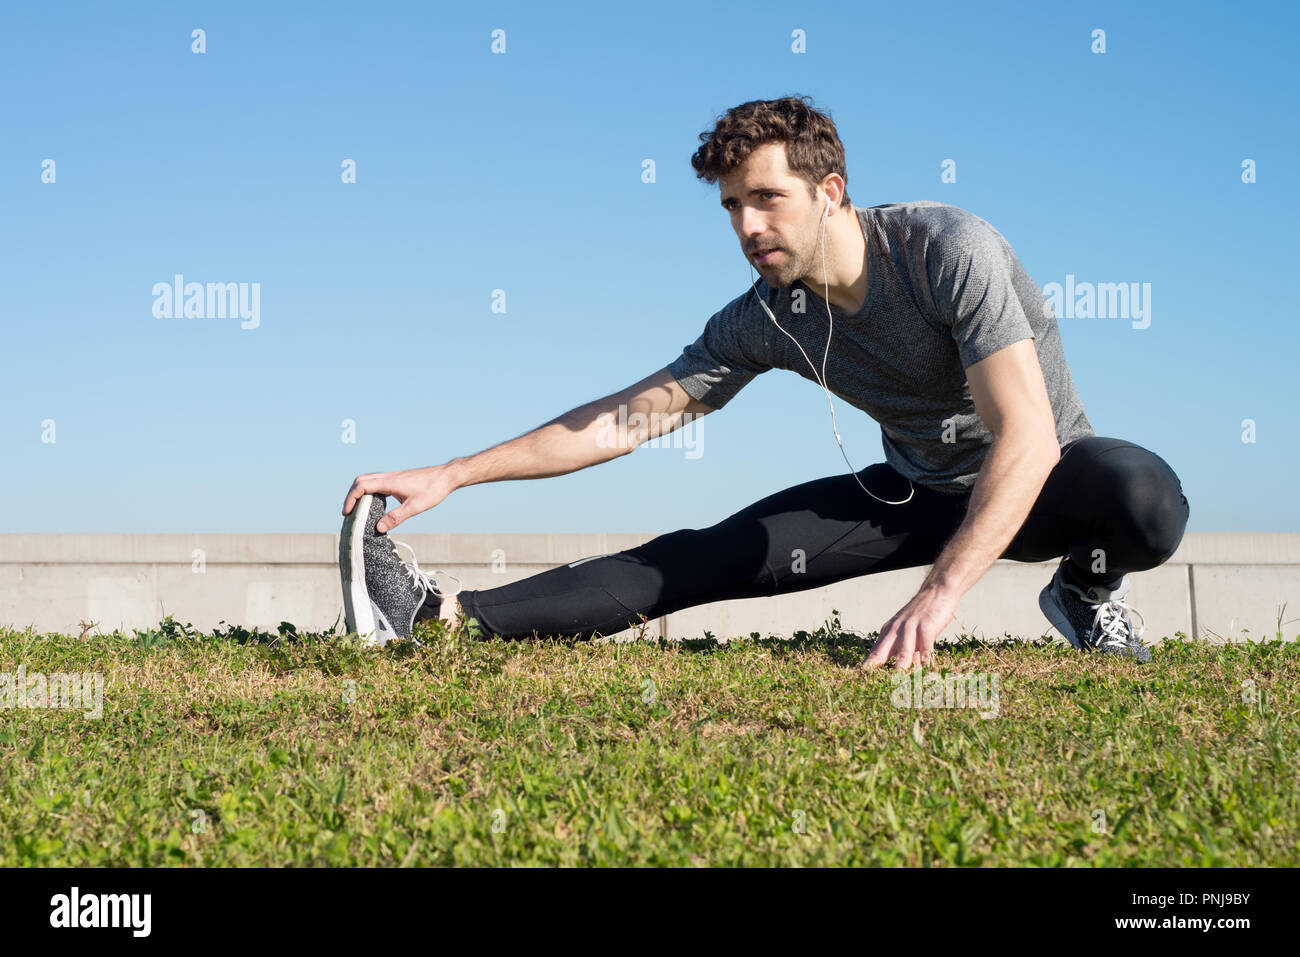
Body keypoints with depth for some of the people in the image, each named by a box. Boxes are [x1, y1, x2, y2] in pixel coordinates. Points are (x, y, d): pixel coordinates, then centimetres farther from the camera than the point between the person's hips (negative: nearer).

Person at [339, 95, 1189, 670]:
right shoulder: (763, 321, -9)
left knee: (1146, 497, -39)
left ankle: (1088, 586, -6)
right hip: (920, 490, 4)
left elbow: (1026, 435, -34)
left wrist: (939, 595, -45)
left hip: (1040, 482, -4)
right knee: (713, 558, -13)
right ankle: (448, 615, -19)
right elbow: (628, 415, -5)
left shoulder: (949, 250, -27)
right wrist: (449, 476, -10)